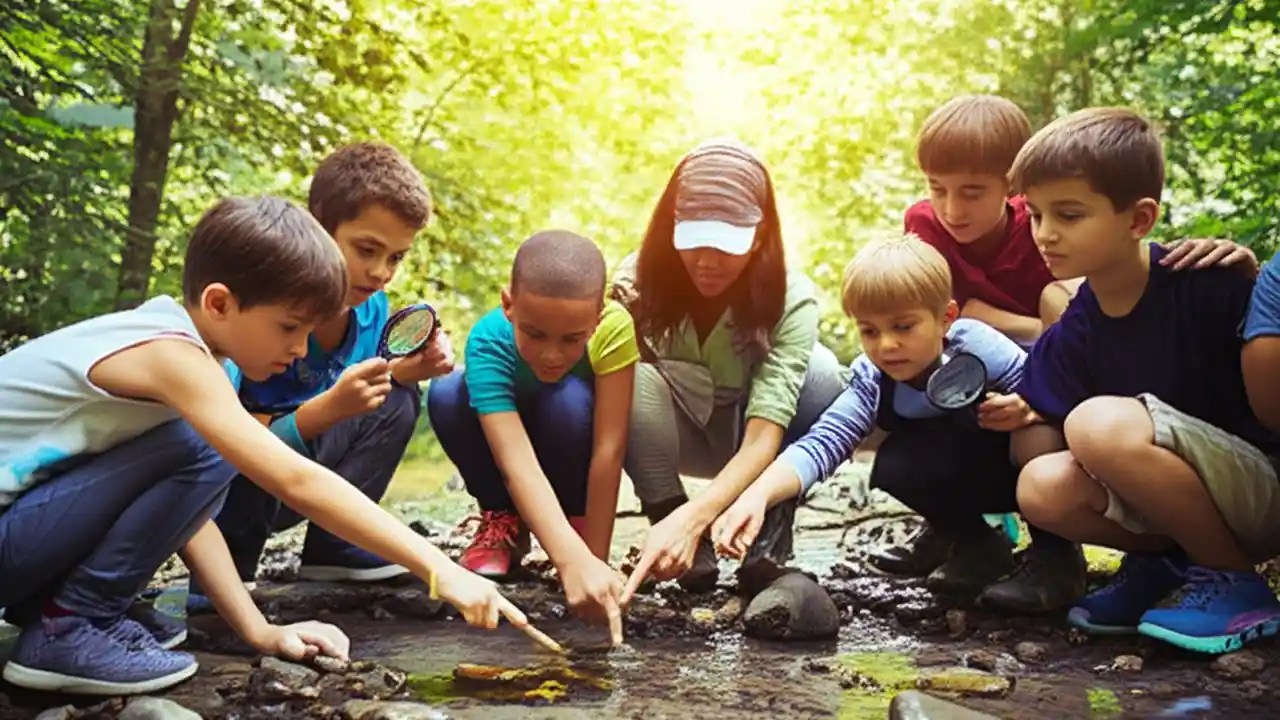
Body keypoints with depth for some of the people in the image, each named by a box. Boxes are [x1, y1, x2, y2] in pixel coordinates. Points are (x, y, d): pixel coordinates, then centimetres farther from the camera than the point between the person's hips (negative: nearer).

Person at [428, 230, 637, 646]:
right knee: (446, 394, -29)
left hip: (572, 451, -1)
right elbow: (517, 464, -45)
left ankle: (576, 518, -6)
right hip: (511, 439, 1)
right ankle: (503, 523, -4)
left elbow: (609, 450, -33)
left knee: (568, 399, -35)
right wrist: (573, 563, -57)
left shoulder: (614, 327, -35)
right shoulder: (488, 341, -35)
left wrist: (594, 559, -34)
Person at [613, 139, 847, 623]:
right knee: (635, 379, -32)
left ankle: (769, 544, -18)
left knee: (820, 372, -31)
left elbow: (763, 439, -38)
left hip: (749, 441, -1)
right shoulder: (638, 281, -21)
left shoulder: (791, 300, -29)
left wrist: (692, 516, -53)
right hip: (676, 437, 1)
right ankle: (683, 547, -21)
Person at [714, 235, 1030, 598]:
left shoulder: (977, 347, -28)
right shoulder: (872, 381, -19)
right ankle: (969, 539, 4)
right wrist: (758, 495, -50)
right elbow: (822, 443, -33)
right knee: (896, 467, -26)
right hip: (965, 480, 3)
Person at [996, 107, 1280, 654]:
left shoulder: (1207, 283, -18)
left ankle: (1235, 581, -9)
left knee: (1102, 422, -28)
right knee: (1041, 488, -20)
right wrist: (1021, 419, -17)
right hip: (1174, 507, 6)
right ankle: (1166, 560, 6)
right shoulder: (1072, 337, 0)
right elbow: (1049, 454, -1)